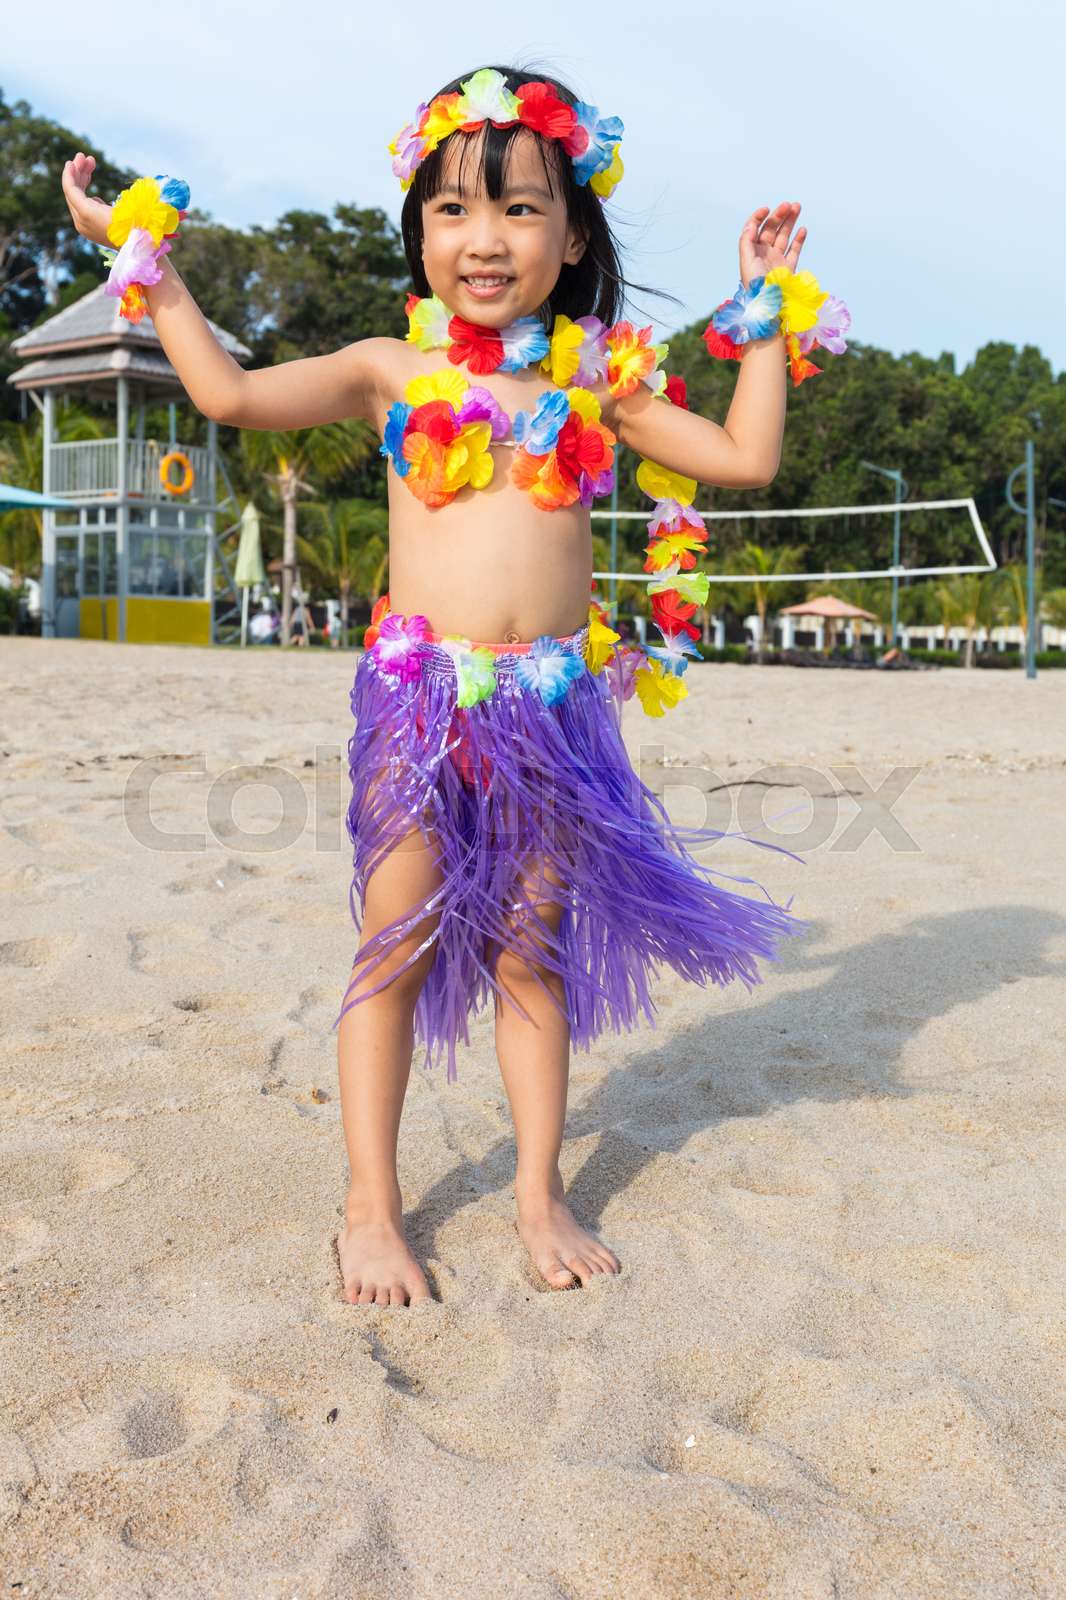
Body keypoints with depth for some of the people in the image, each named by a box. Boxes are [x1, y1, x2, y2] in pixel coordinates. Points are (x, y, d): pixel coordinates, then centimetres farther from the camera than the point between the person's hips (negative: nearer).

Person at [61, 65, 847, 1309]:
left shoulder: (597, 380, 10)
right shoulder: (394, 369, 6)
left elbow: (748, 458, 10)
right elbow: (231, 394, 1)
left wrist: (765, 311, 14)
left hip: (553, 708, 2)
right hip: (418, 698, -1)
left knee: (533, 954, 10)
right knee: (395, 949, 3)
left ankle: (541, 1195, 24)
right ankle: (371, 1208, 18)